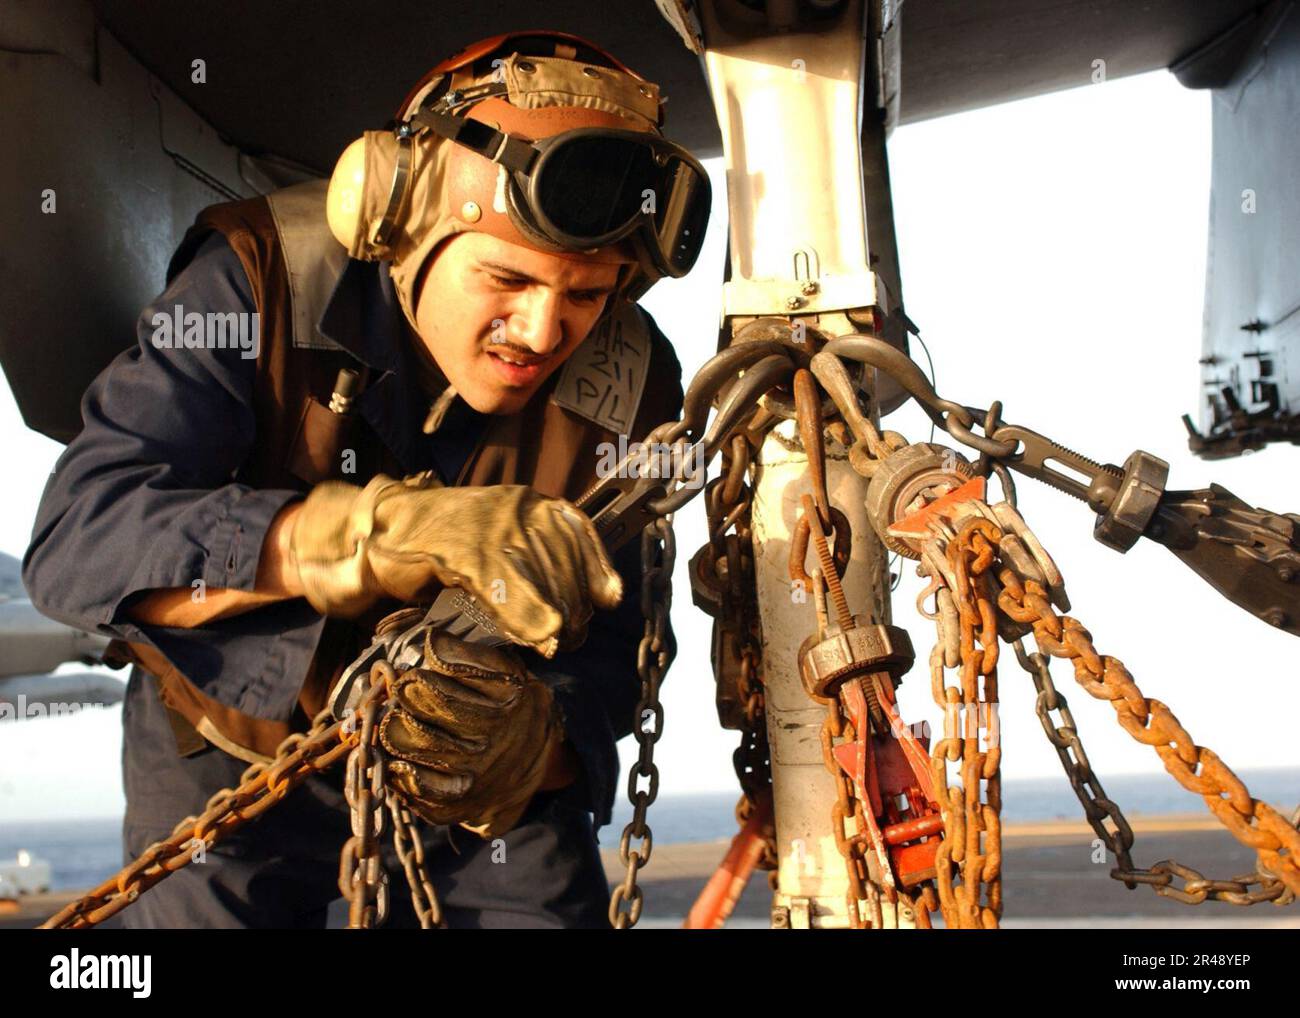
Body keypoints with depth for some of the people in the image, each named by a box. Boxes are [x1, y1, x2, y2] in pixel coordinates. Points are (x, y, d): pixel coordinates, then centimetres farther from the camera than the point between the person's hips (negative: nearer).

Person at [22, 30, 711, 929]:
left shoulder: (628, 382, -15)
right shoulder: (263, 283, -24)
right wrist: (383, 528, -49)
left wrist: (521, 747, -43)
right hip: (237, 744, -1)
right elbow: (74, 538, -35)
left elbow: (607, 659, -19)